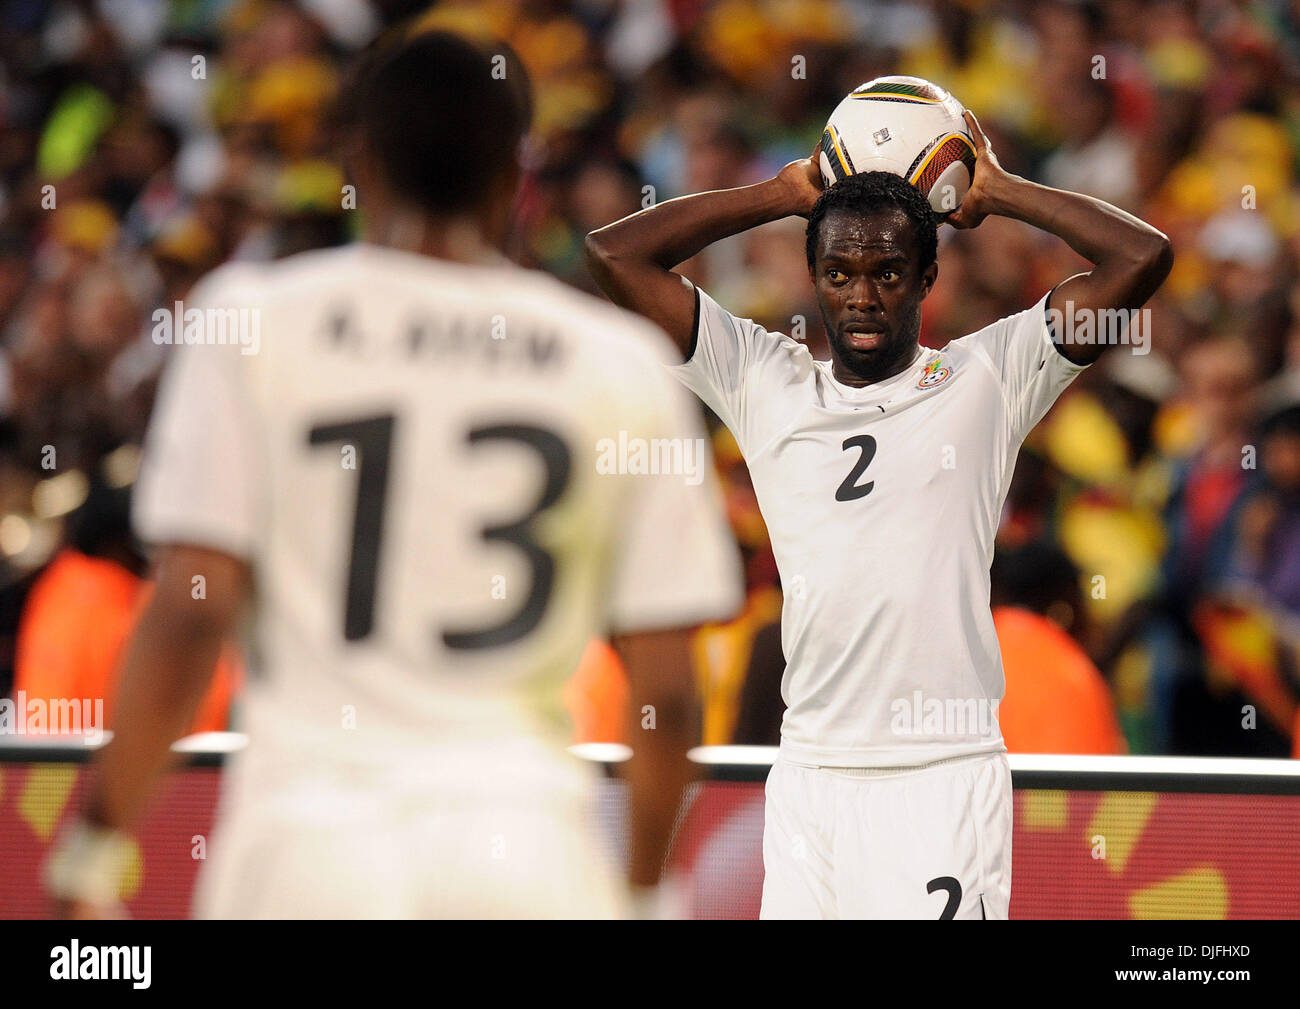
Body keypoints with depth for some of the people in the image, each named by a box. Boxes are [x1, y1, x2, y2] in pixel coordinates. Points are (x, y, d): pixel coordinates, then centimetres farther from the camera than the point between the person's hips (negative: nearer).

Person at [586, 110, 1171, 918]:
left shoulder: (985, 381, 6)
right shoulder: (764, 384, 12)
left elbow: (1142, 257, -1)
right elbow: (615, 253, 12)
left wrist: (999, 193, 10)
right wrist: (784, 194, 17)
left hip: (946, 777, -3)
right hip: (809, 776, 3)